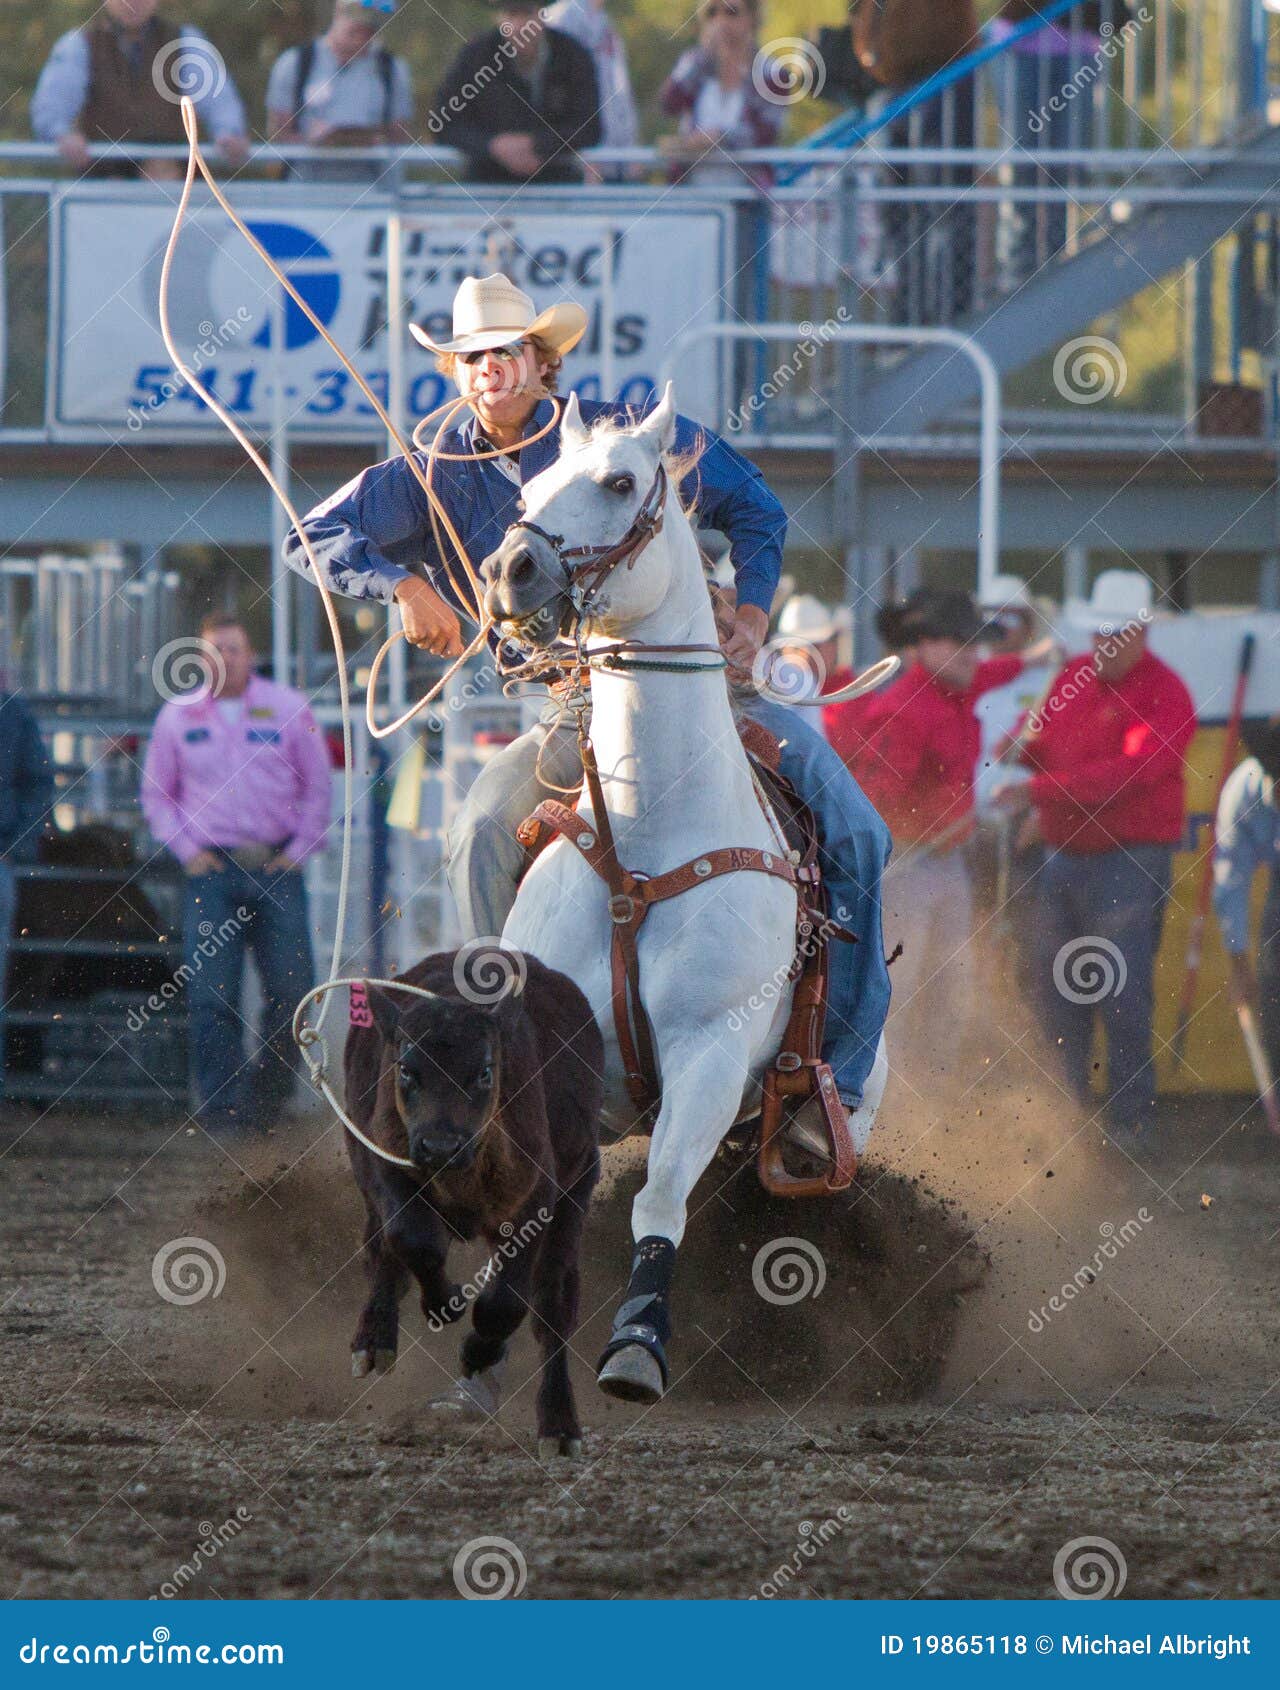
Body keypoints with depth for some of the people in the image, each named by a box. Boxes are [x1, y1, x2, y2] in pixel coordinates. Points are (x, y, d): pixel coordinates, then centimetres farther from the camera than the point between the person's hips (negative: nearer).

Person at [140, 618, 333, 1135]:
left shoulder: (287, 709, 6)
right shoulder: (178, 718, 7)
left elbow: (318, 786, 12)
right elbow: (156, 795, 15)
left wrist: (299, 850, 3)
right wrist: (187, 850, 2)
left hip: (277, 865, 0)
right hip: (213, 868, 0)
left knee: (291, 988, -3)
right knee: (211, 993, -8)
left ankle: (270, 1093, 12)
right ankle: (220, 1104, -5)